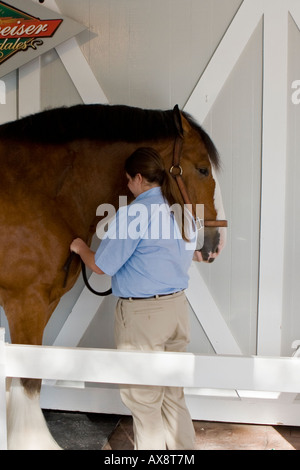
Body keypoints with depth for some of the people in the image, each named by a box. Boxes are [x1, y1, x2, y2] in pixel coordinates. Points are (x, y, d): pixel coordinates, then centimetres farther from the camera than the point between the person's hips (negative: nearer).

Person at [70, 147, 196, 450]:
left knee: (142, 398, 9)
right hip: (177, 307, 8)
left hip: (141, 314, -8)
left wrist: (80, 248, 8)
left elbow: (102, 266, -11)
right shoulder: (181, 211, 6)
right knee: (172, 393, 21)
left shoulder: (133, 213, -16)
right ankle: (183, 447, 33)